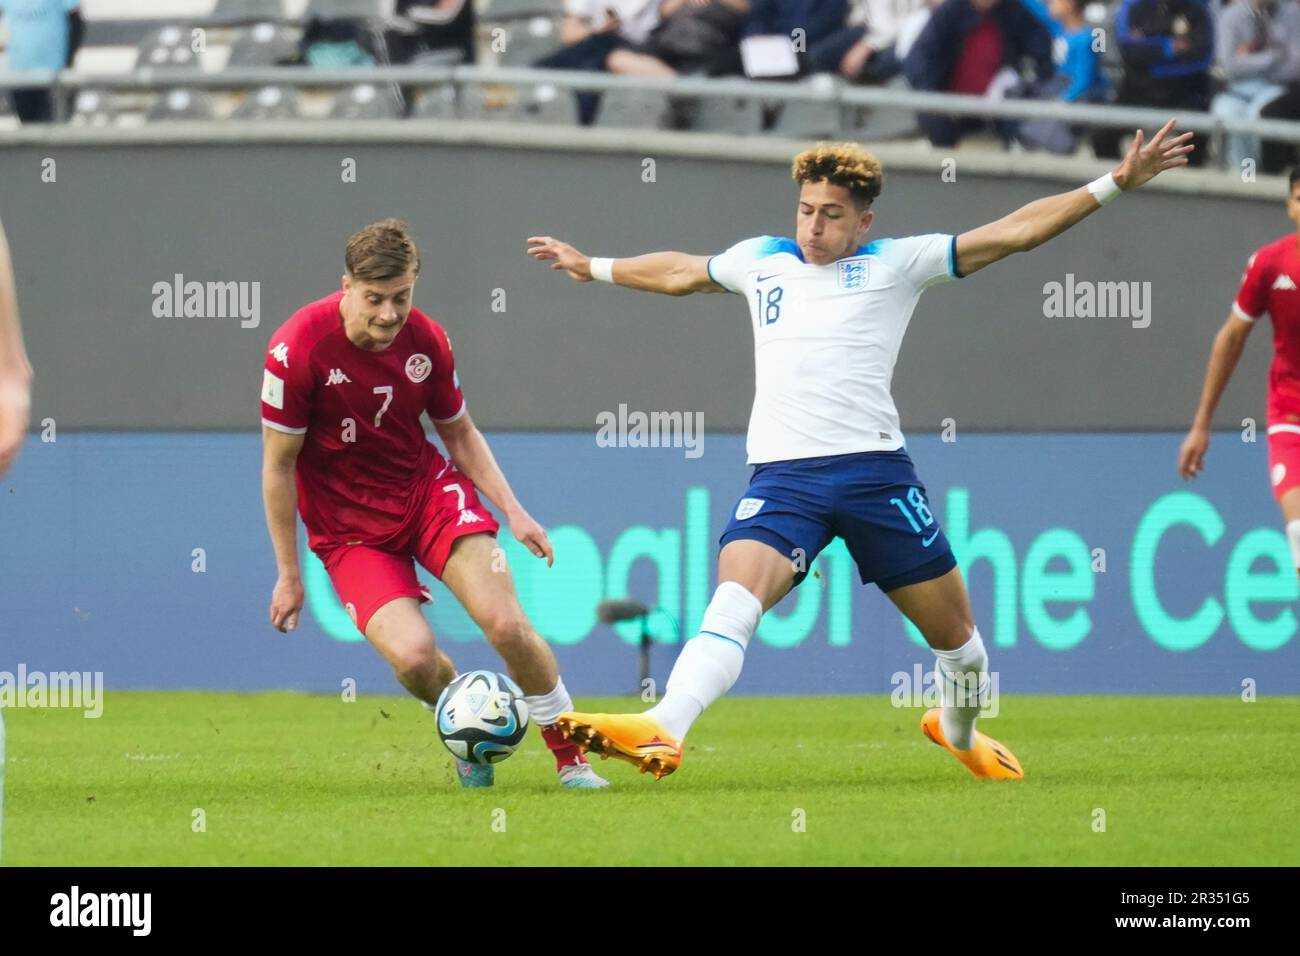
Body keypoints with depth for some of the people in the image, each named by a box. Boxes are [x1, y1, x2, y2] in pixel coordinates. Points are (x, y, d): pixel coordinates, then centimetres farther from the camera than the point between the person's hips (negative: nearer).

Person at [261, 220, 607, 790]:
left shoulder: (426, 340, -8)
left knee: (507, 625, -17)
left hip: (429, 490, 3)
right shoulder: (297, 351, -21)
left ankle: (571, 758, 5)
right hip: (348, 527, -3)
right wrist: (289, 575, -7)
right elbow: (278, 466, -11)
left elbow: (459, 432, 10)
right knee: (413, 656, -23)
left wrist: (512, 510, 1)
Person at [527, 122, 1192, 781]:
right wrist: (592, 268, 52)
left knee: (953, 631, 8)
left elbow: (1012, 232, 9)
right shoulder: (759, 260, 20)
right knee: (734, 600, -25)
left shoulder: (898, 263, 10)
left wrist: (1113, 184, 4)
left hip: (874, 470, -1)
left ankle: (960, 731, 39)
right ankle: (662, 729, -46)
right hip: (782, 474, 1)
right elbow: (680, 271, 40)